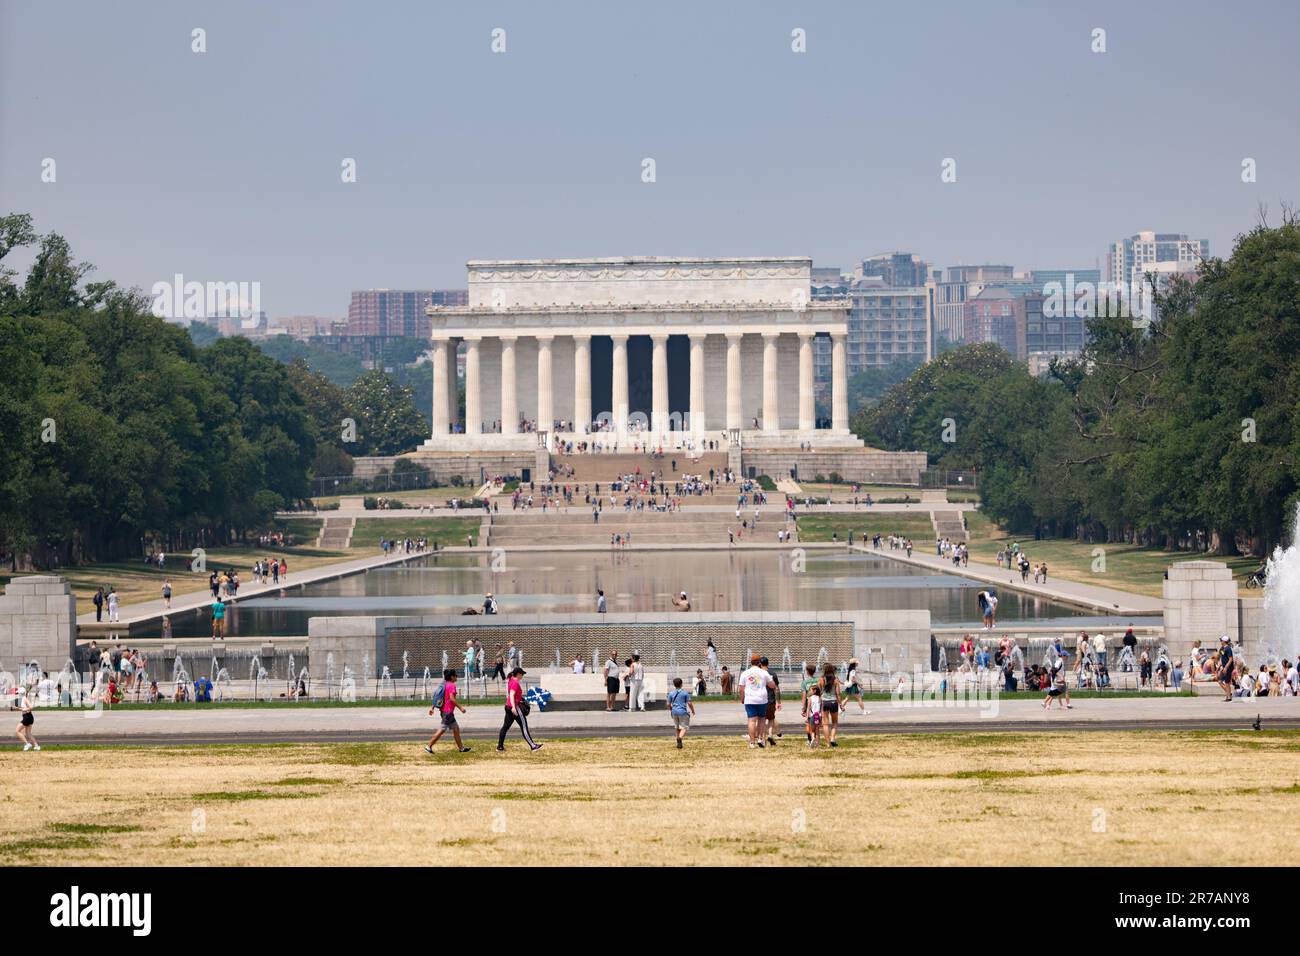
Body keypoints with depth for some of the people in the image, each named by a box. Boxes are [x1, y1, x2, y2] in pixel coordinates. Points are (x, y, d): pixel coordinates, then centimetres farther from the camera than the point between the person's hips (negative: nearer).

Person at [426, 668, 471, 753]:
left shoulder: (444, 684, 12)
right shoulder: (452, 685, -15)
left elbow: (436, 695, 13)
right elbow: (452, 698, -25)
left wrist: (432, 707, 16)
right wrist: (460, 707, -19)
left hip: (444, 711, 10)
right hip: (448, 711, -10)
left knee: (456, 728, 15)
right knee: (442, 730, -7)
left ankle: (461, 747, 22)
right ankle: (429, 747, -6)